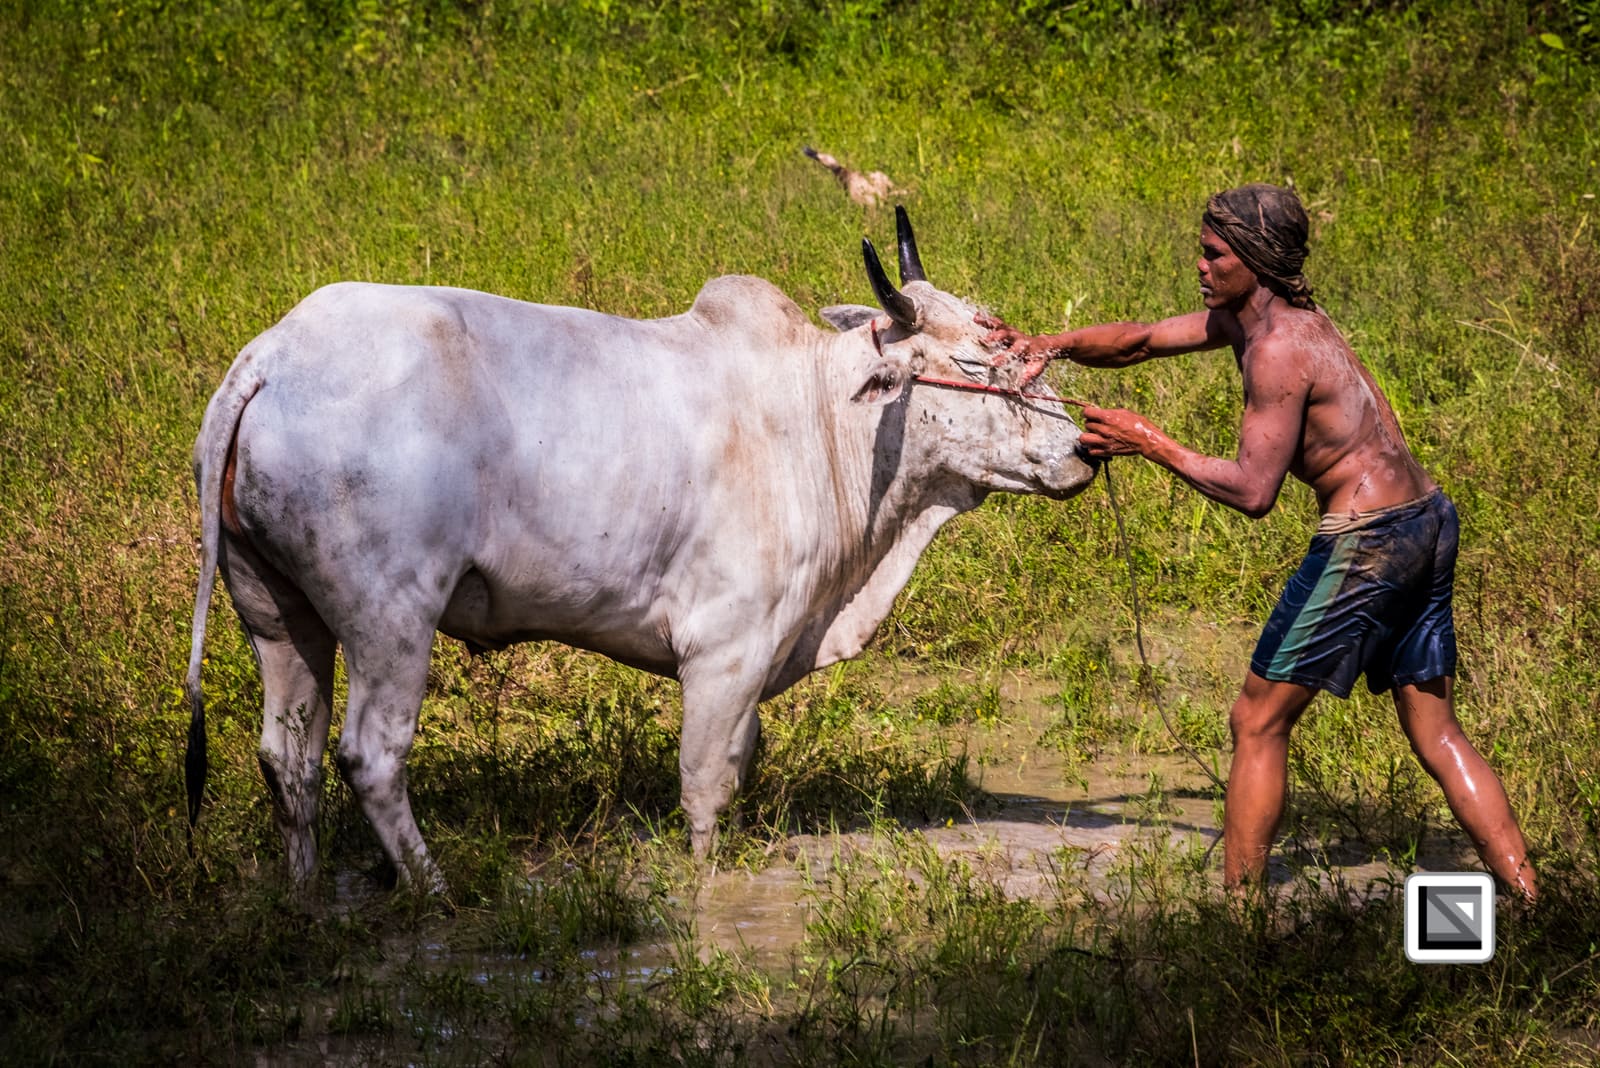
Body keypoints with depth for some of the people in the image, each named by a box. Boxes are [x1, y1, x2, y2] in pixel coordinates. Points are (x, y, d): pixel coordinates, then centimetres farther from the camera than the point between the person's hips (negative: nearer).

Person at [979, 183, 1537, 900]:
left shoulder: (1277, 348, -17)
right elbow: (1140, 340, 19)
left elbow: (1252, 491, -19)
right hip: (1427, 520, 10)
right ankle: (1525, 901, 7)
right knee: (1434, 732, 12)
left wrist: (1149, 444, -12)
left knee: (1258, 723, 1)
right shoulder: (1243, 315, 12)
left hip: (1365, 538, -10)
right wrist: (1050, 346, 4)